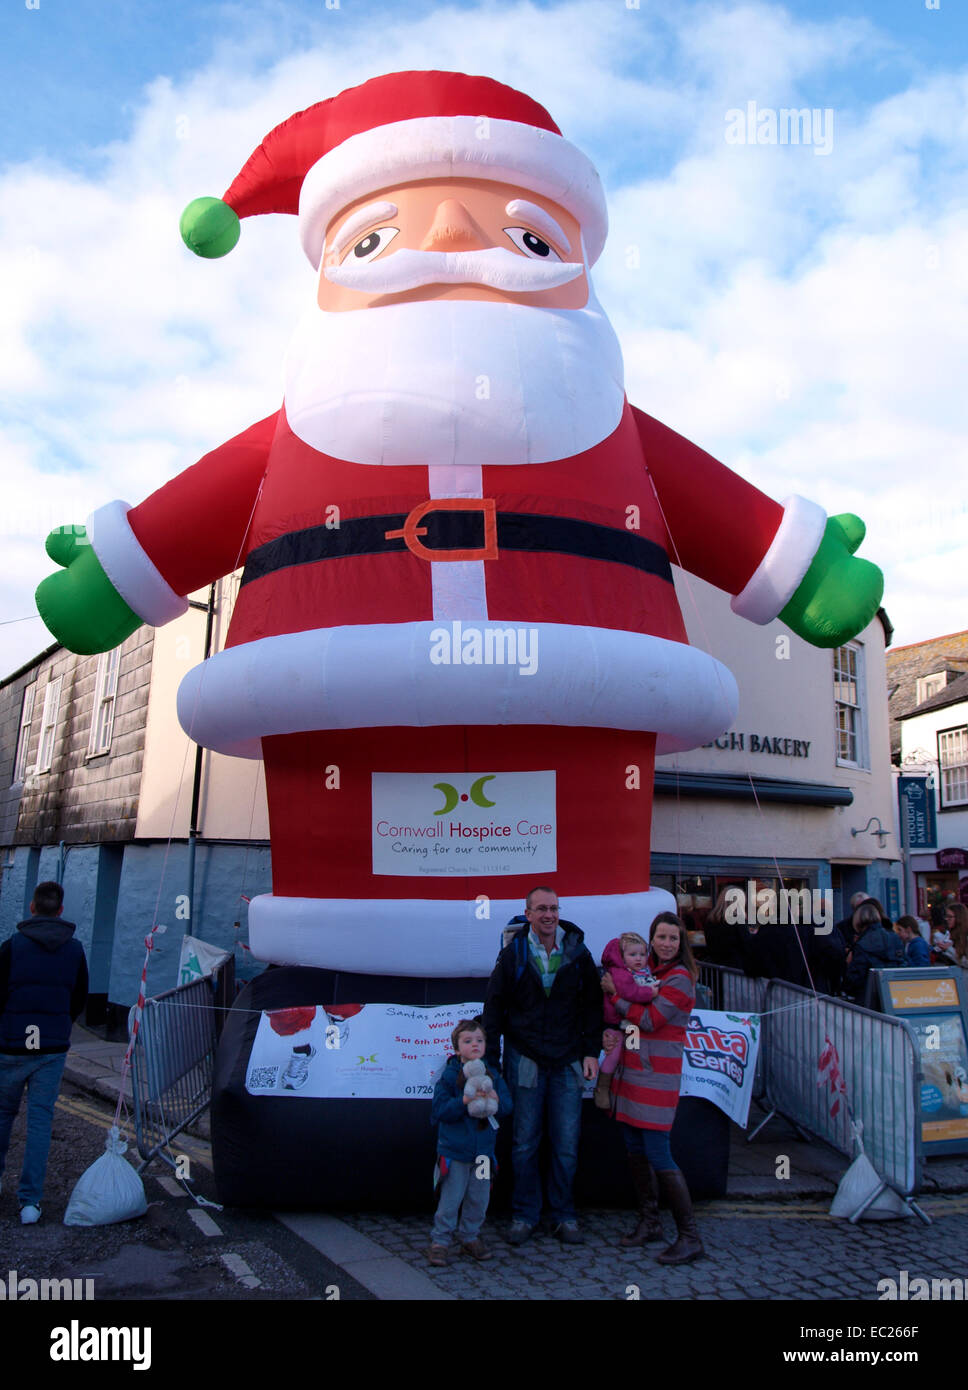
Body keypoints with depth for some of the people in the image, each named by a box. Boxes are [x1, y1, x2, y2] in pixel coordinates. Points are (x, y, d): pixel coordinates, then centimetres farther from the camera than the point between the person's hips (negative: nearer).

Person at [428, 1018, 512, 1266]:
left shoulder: (493, 1075, 5)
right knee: (450, 1198, 0)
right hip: (454, 1150, -4)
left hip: (484, 1149, 4)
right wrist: (463, 1102, -27)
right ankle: (440, 1240, 14)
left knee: (479, 1198, 12)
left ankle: (470, 1236, 30)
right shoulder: (449, 1075, -7)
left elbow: (507, 1105, 1)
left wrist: (493, 1102, -20)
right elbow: (439, 1109, -13)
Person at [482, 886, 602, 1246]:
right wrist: (489, 1057, 1)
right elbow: (494, 1007, 4)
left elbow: (592, 1005, 7)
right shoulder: (513, 954, -1)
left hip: (567, 1061, 1)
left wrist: (591, 1052, 1)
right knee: (524, 1143, 5)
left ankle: (563, 1216, 22)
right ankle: (524, 1215, 21)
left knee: (566, 1145, 5)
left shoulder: (578, 953, 1)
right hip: (524, 1058, -1)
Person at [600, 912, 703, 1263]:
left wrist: (615, 995, -8)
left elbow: (650, 1020, -16)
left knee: (658, 1155, -7)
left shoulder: (679, 978, -12)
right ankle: (649, 1222, 28)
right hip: (631, 1069, 8)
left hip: (657, 1075, -8)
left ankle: (690, 1237, 3)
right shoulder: (647, 969, 11)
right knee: (634, 1148, 13)